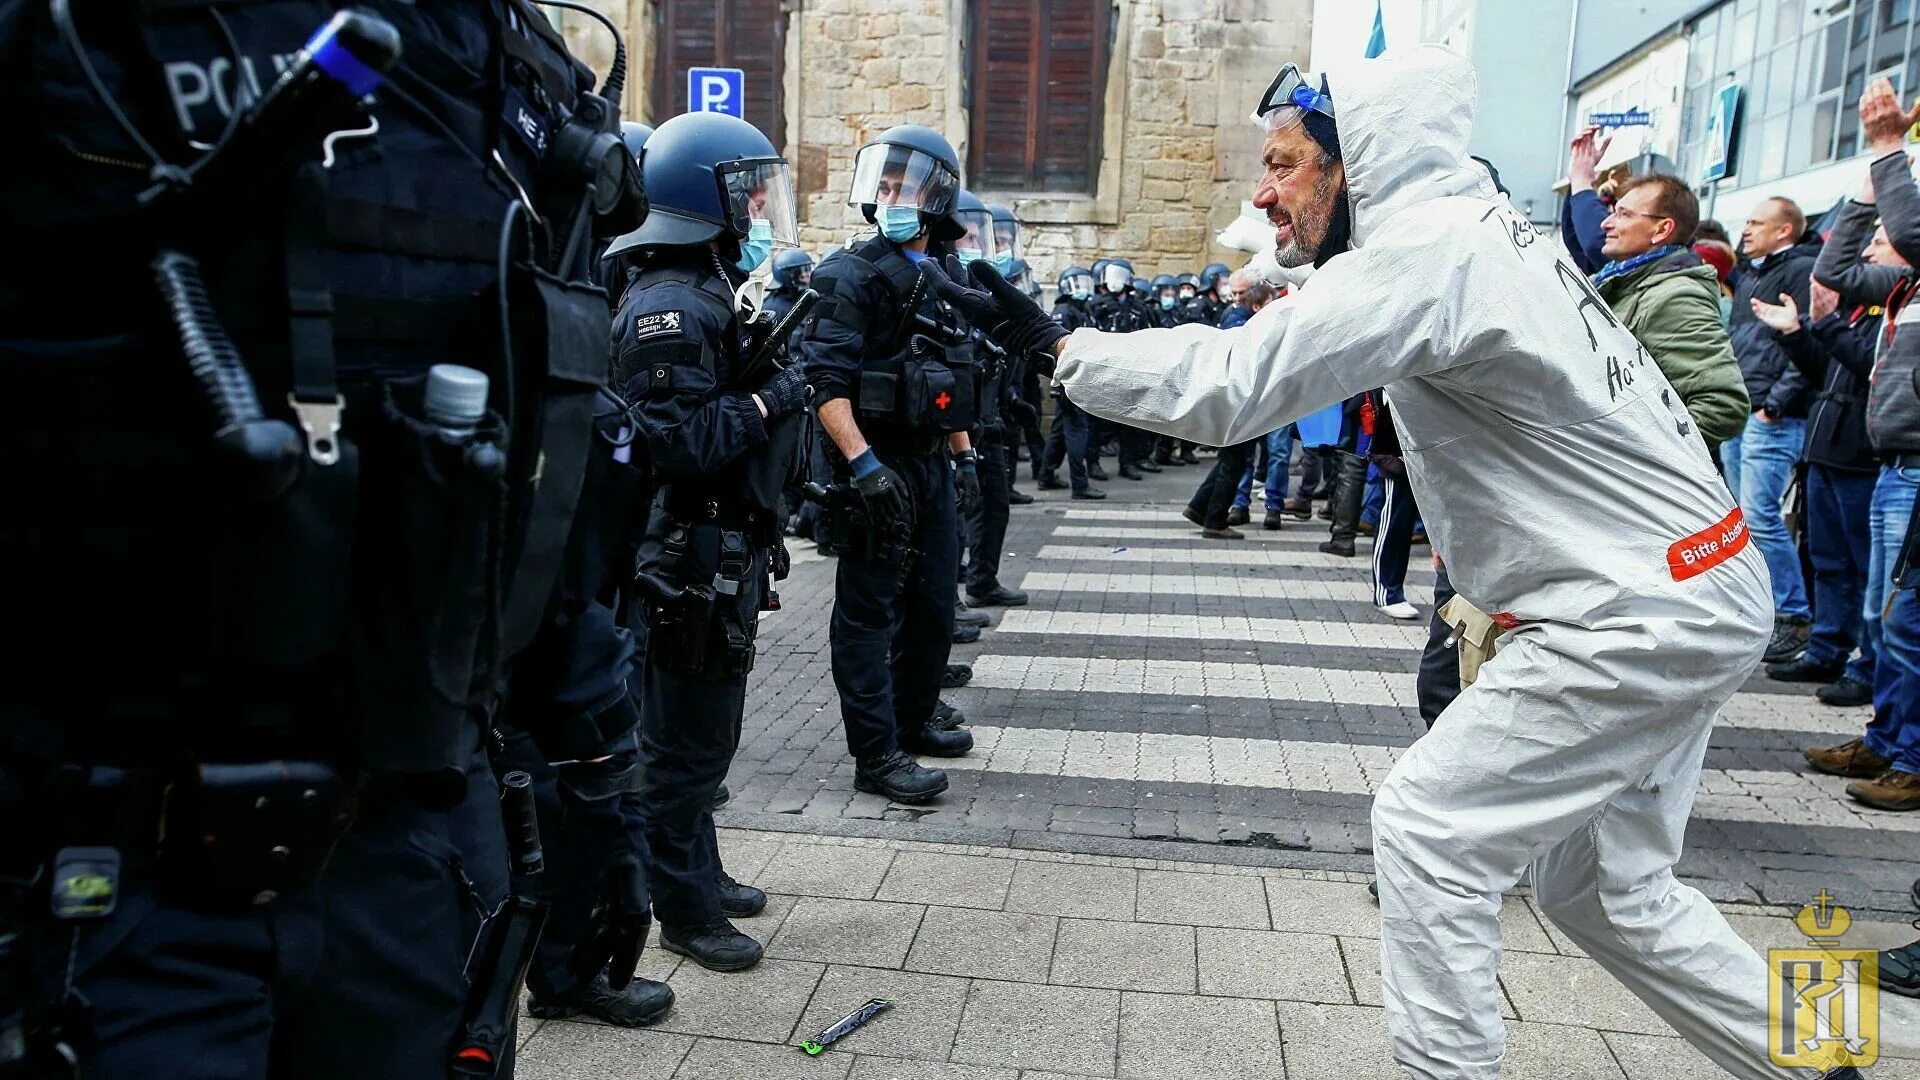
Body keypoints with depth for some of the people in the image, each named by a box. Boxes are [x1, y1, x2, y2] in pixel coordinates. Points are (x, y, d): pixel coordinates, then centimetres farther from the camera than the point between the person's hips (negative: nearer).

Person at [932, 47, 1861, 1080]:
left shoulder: (1430, 249, -19)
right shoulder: (1481, 229, 10)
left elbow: (1226, 386, -25)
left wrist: (1052, 344, -18)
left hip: (1637, 618, -10)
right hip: (1686, 603, 10)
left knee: (1429, 824, -3)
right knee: (1601, 887, 18)